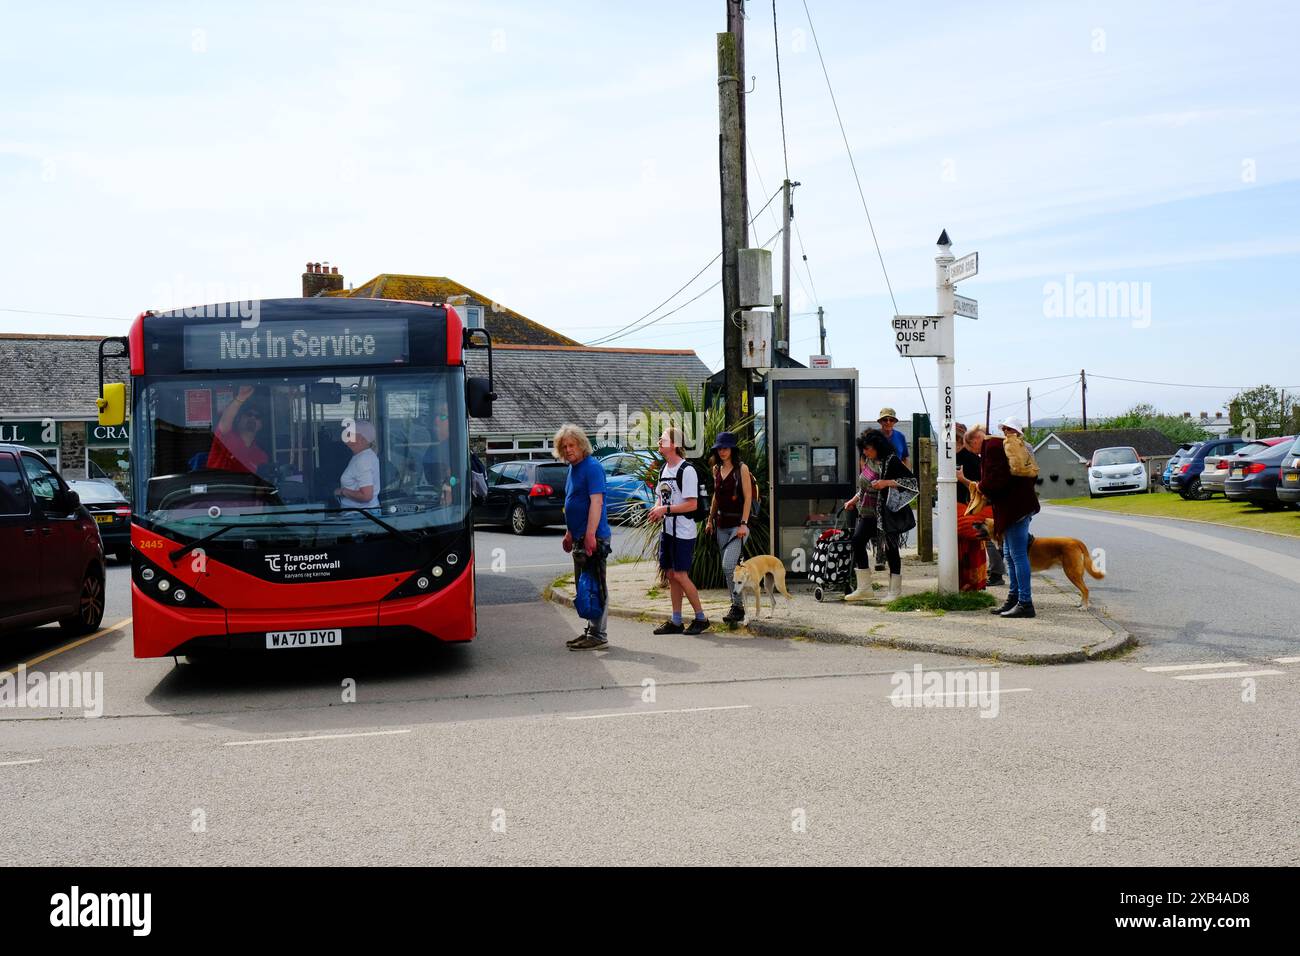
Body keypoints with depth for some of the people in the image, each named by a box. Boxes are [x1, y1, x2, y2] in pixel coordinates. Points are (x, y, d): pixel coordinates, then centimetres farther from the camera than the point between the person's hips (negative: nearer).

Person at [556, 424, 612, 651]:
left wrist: (590, 534, -27)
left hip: (593, 538, -10)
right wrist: (569, 534, 24)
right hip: (580, 538, 10)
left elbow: (596, 502, -21)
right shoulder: (572, 468, 16)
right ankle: (591, 630, 23)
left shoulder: (592, 467, -13)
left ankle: (598, 635, -2)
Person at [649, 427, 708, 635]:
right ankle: (676, 621, 15)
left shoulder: (687, 470, -13)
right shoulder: (664, 469, 14)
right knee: (670, 575, 9)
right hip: (667, 530, 9)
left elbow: (692, 504, -17)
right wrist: (657, 510, 2)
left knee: (680, 575, -9)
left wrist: (665, 509, -21)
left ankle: (701, 618, 3)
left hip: (683, 531, -8)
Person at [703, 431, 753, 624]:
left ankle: (738, 606, -9)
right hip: (722, 524, 7)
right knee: (728, 568, 9)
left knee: (728, 566, -18)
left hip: (738, 523, -7)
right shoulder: (716, 469, 11)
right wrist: (710, 520, 18)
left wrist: (743, 524, -17)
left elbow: (748, 497, -10)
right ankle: (736, 607, 18)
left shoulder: (742, 468, -7)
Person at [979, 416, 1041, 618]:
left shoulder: (995, 445, -11)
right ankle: (1013, 598, 22)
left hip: (1014, 508, -10)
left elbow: (996, 477, -20)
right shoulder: (1022, 449, 18)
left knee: (1018, 555, -8)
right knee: (1010, 554, 16)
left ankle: (1025, 603, -8)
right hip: (1022, 505, 10)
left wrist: (982, 487, -1)